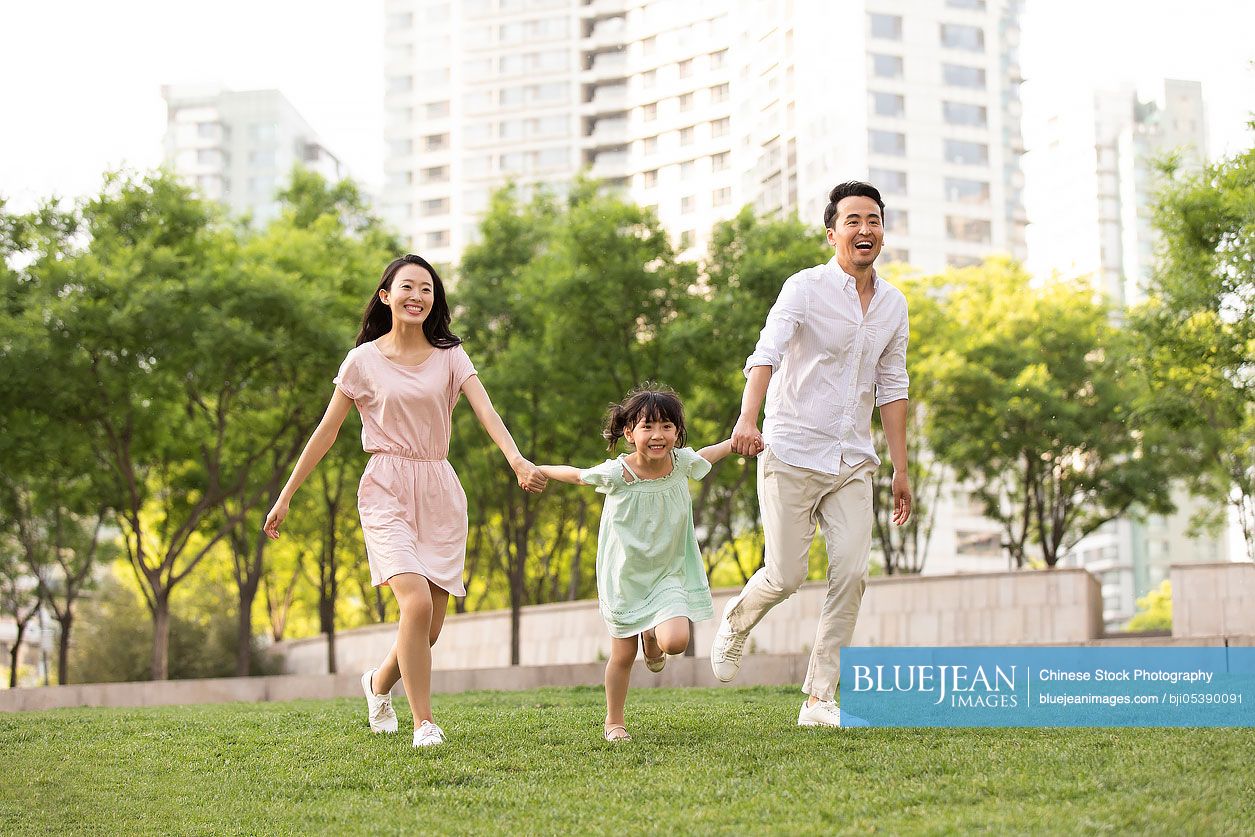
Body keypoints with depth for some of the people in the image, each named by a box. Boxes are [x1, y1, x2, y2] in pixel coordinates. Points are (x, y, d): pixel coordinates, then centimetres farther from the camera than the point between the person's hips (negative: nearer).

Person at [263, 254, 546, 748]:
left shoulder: (450, 355, 5)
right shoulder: (364, 360, 0)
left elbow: (485, 410, -10)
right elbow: (326, 432, 5)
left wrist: (517, 459, -29)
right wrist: (286, 495, 4)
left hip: (440, 493, 3)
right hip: (386, 490, -3)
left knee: (431, 626, 5)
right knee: (416, 602, -23)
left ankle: (379, 682, 36)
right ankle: (424, 723, -11)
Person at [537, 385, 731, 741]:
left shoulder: (682, 462, -13)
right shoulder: (616, 473, -20)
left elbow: (706, 455, 11)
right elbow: (576, 474, -1)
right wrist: (538, 470, 6)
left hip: (669, 572, 1)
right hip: (625, 575, -1)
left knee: (676, 640, -20)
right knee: (622, 655, 5)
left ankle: (652, 636, 17)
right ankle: (613, 722, 28)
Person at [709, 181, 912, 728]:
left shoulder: (894, 304, 10)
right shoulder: (805, 288, -8)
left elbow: (891, 389, 16)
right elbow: (767, 353, -23)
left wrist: (901, 469, 12)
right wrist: (748, 419, -41)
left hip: (853, 462, 5)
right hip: (792, 455, -4)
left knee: (851, 572, -8)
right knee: (785, 575, -4)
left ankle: (819, 699, 0)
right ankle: (735, 623, 31)